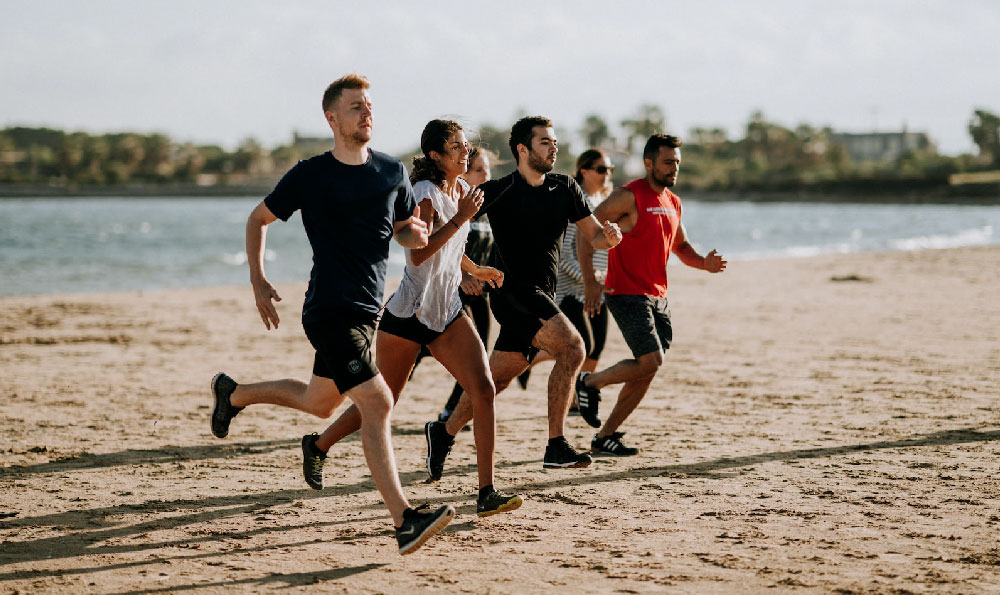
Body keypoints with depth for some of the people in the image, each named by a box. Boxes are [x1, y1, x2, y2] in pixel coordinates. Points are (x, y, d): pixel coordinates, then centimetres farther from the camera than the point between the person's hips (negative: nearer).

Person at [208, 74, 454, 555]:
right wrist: (258, 281, -1)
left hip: (367, 309, 7)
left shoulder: (392, 172, 7)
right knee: (376, 402, -19)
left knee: (319, 402, 21)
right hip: (331, 310, -7)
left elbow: (405, 232, 18)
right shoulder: (310, 175, -6)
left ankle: (233, 393, 46)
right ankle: (403, 521, -21)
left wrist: (415, 234, -6)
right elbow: (259, 218, 7)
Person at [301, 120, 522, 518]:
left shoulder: (461, 190, 11)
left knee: (483, 389, -13)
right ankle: (318, 445, 34)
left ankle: (487, 493, -13)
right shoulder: (425, 193, -14)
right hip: (408, 315, -7)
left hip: (447, 313, 7)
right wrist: (461, 218, -26)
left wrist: (475, 270, 29)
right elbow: (419, 253, -28)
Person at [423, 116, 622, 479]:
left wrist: (609, 235, -8)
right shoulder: (498, 192, -7)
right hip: (514, 293, -6)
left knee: (497, 378, 9)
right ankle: (556, 447, -20)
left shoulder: (565, 189, 9)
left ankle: (443, 433, 27)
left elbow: (593, 237, 13)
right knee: (571, 347, -23)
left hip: (541, 298, 6)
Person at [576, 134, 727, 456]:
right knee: (650, 361, -17)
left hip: (657, 297, 8)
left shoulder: (673, 202, 13)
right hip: (626, 294, -8)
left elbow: (680, 245, 26)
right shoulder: (629, 196, -12)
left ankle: (605, 436, 15)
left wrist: (703, 262, 4)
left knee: (647, 370, 6)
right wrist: (590, 281, -21)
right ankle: (589, 382, 6)